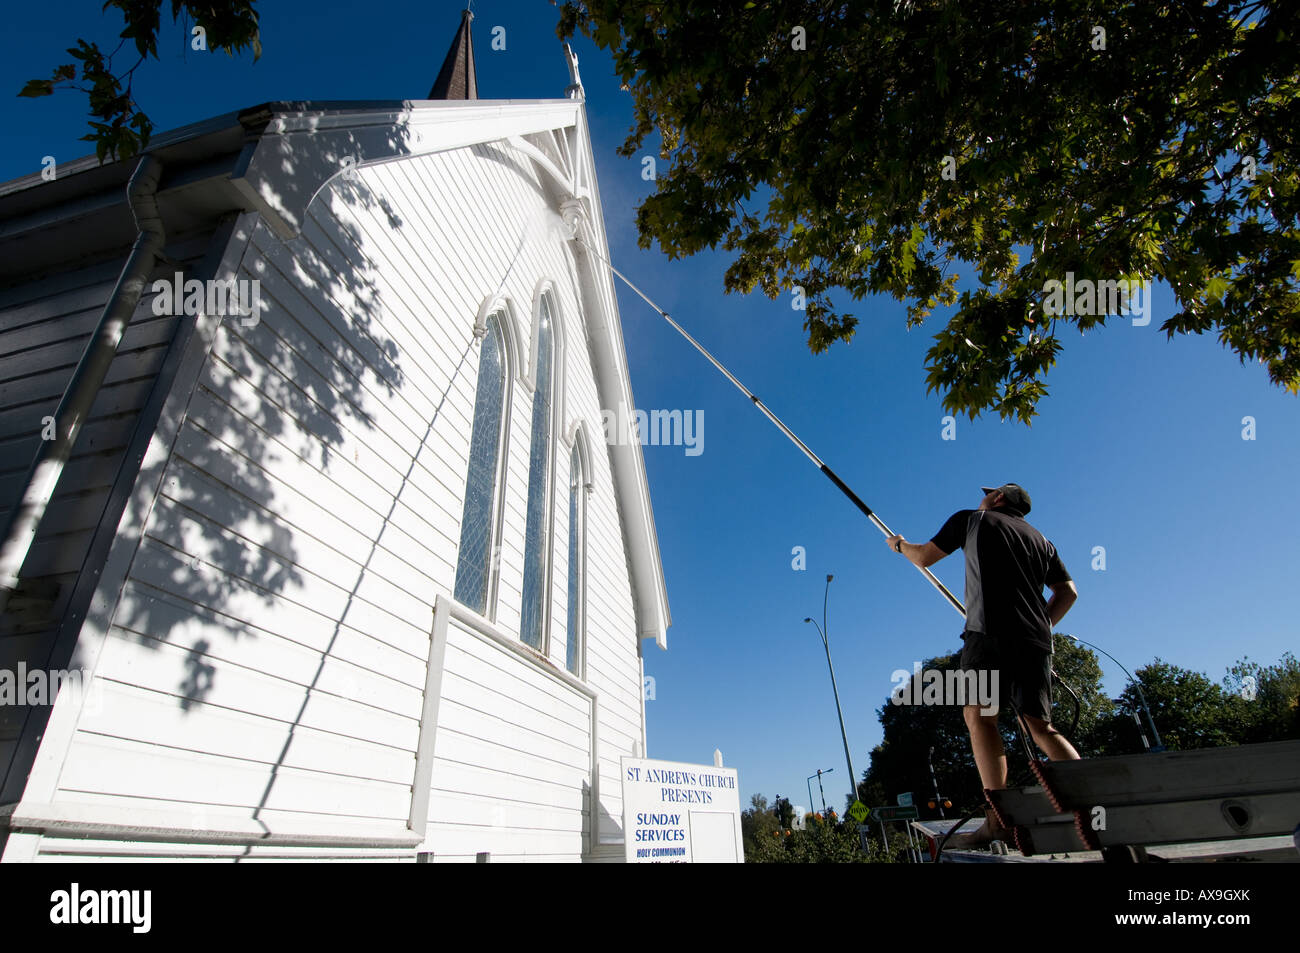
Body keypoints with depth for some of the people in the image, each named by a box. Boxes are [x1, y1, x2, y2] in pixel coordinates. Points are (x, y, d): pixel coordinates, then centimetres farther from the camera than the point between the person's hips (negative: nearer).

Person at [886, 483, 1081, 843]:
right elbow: (1067, 592, 20)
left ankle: (999, 817, -20)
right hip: (1035, 640, 6)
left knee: (979, 714, -9)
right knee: (1040, 724, 10)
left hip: (990, 631, -6)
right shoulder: (1041, 540, 25)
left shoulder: (972, 519, 11)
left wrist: (900, 544, 33)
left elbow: (923, 557, 13)